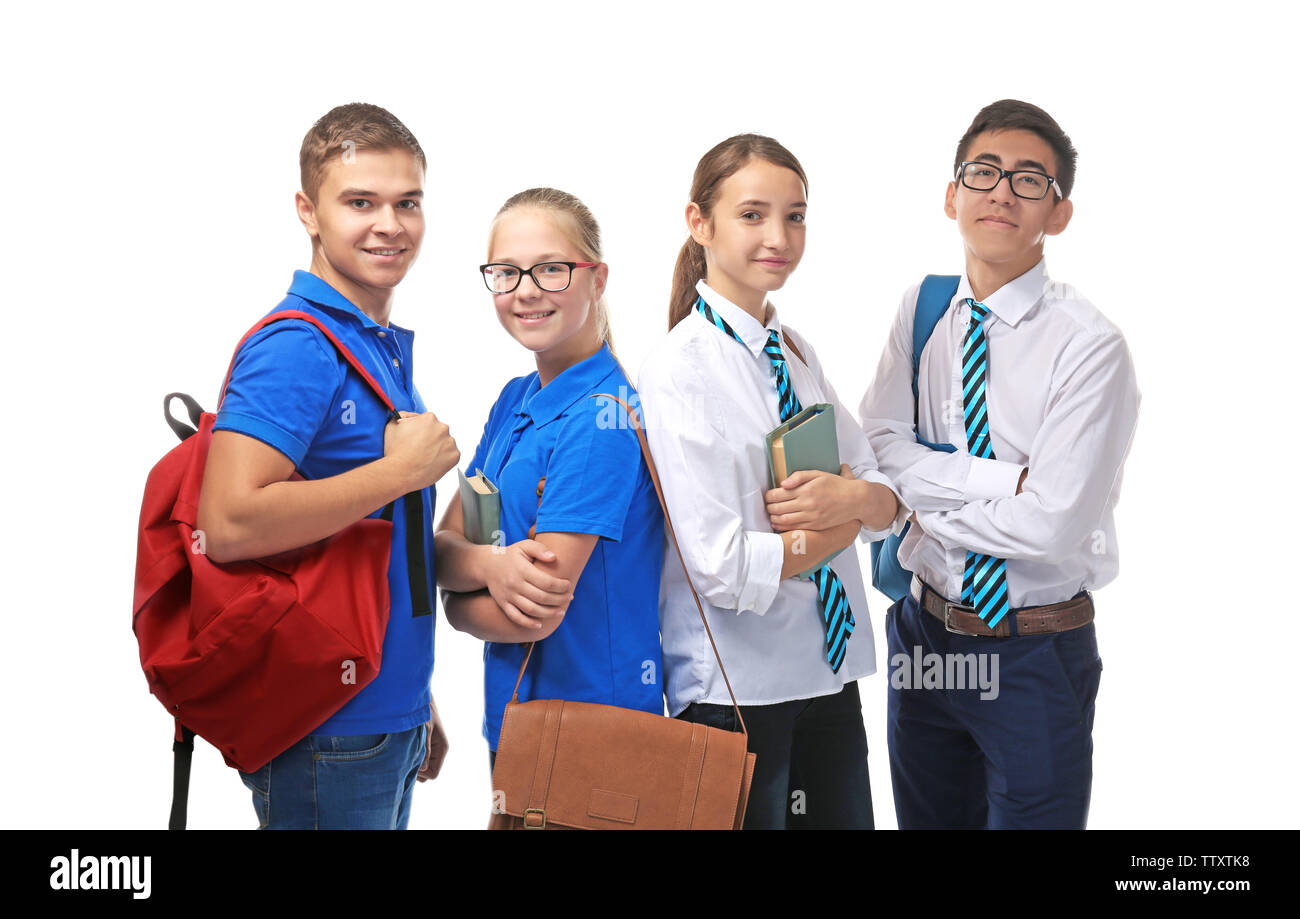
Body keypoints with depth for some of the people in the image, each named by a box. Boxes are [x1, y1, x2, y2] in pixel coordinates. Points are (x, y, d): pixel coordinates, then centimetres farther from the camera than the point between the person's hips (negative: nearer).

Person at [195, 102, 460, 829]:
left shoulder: (389, 347, 12)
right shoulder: (297, 347, -17)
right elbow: (229, 524, -30)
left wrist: (419, 705, 18)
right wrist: (401, 470, -20)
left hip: (393, 715, 9)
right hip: (329, 734, -9)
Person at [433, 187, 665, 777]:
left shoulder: (602, 418, -20)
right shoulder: (514, 401, 6)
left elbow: (538, 615, -23)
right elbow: (440, 548, 3)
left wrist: (459, 600, -4)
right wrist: (489, 565, -19)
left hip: (590, 729, -8)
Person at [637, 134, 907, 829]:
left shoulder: (797, 355, 8)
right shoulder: (678, 371, -15)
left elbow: (891, 505, 7)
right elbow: (724, 569, -22)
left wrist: (854, 496, -16)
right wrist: (847, 517, -9)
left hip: (831, 671, 7)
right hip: (736, 687, -7)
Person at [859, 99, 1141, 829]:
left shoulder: (1089, 345, -16)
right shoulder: (922, 310, 1)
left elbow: (1052, 524, -22)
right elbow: (876, 447, -9)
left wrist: (923, 498, -11)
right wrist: (1000, 480, -19)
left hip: (1037, 656, -5)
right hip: (925, 632, 5)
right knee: (929, 818, 19)